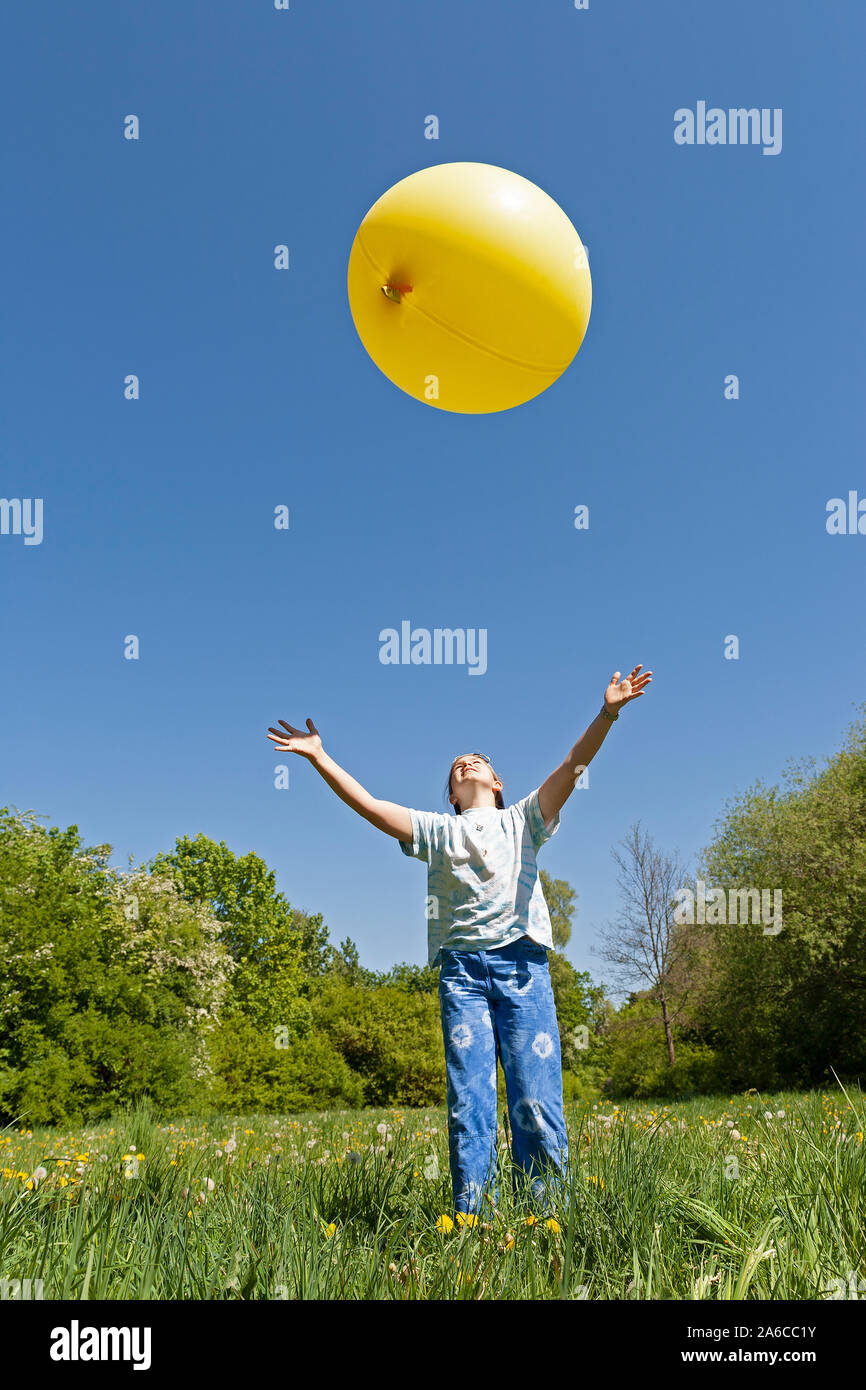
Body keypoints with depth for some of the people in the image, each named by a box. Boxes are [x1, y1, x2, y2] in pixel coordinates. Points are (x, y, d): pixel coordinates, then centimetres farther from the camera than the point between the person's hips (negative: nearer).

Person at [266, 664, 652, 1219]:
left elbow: (574, 766, 7)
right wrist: (318, 756, 9)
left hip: (522, 964, -1)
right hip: (462, 969, 1)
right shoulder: (437, 830, 21)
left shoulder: (525, 820, 19)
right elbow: (366, 804, 15)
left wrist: (608, 713, -7)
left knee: (537, 1104, -4)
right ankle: (472, 1222, 0)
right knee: (468, 1104, -4)